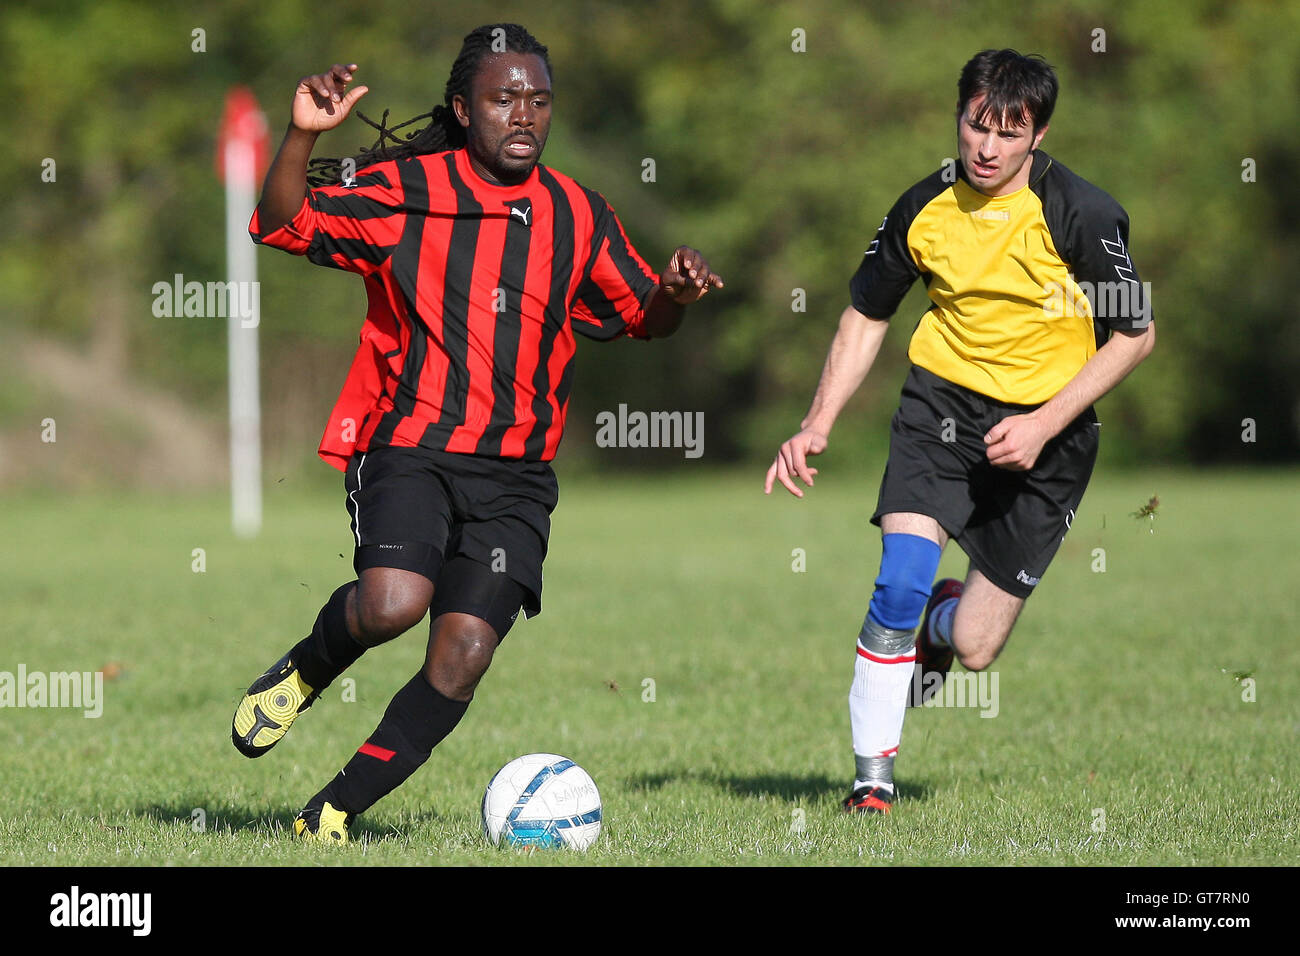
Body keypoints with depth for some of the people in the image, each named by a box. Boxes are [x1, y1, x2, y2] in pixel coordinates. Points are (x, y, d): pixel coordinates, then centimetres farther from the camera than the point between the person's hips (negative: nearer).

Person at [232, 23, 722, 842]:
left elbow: (639, 316, 21)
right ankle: (303, 673, 6)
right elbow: (282, 224, -7)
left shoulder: (578, 216, 10)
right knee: (395, 601, -29)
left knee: (463, 657, -10)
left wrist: (675, 295, -1)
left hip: (514, 475, 3)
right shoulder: (405, 189, -1)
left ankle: (333, 815, 4)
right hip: (409, 448, -3)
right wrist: (303, 137, -24)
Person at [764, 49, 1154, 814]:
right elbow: (867, 315, 11)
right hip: (942, 404, 2)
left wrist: (1044, 425, -16)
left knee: (974, 648, -4)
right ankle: (873, 776, -6)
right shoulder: (924, 211, -4)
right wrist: (818, 425, 1)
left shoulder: (1082, 214, -15)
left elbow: (1136, 334, -8)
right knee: (900, 581, -22)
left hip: (1045, 435, -2)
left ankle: (946, 621, 36)